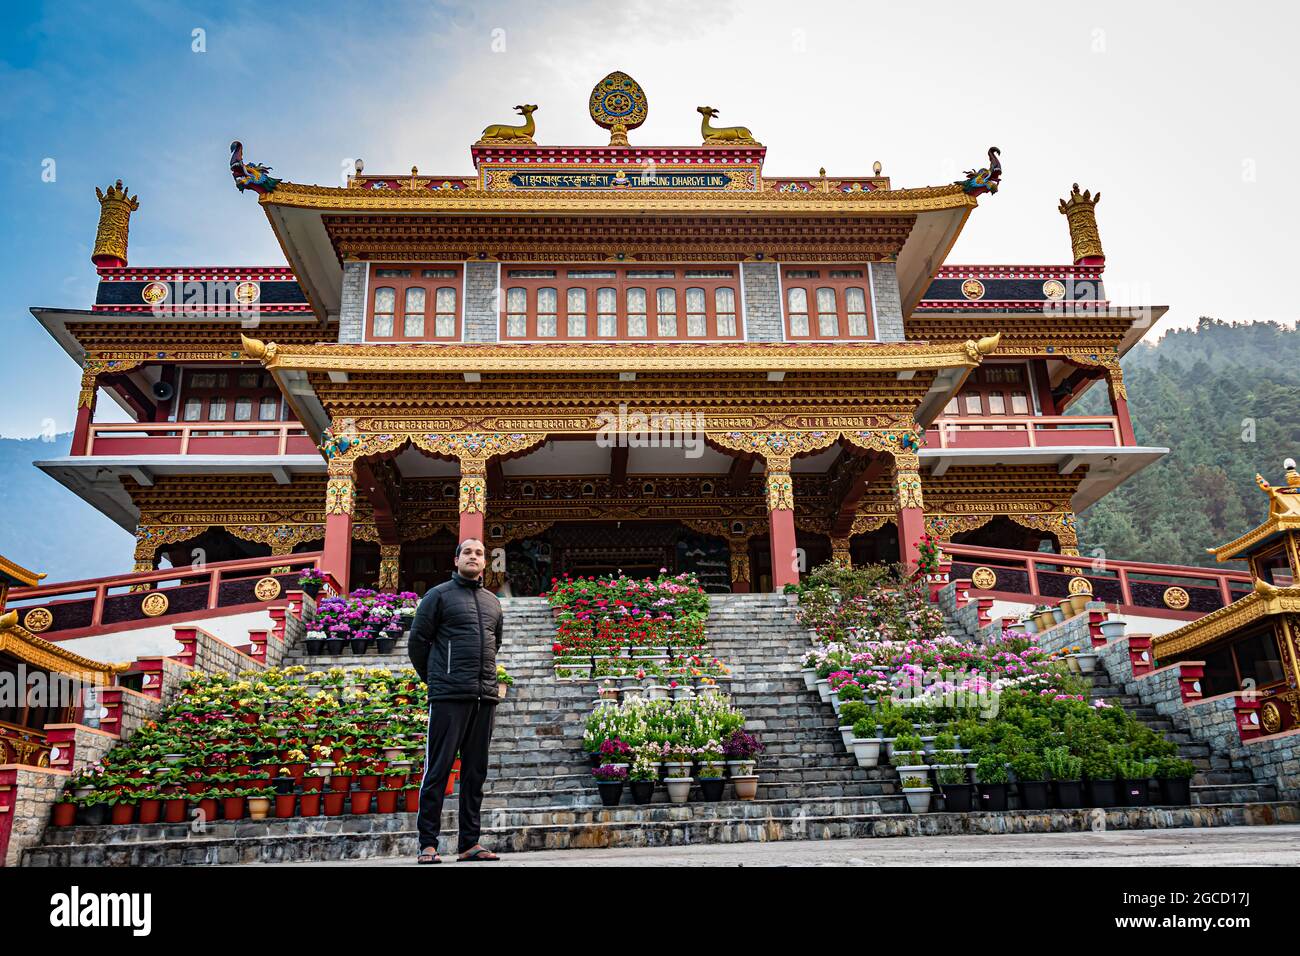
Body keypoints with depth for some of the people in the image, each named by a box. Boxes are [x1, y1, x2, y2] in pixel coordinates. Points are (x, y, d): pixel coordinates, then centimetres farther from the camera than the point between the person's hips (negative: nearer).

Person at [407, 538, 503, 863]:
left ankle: (469, 844, 14)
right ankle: (428, 844, 3)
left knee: (475, 771, 8)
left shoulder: (493, 602, 17)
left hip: (485, 697, 6)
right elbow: (418, 640, 3)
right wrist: (433, 678, 9)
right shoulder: (439, 595, 1)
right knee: (438, 769, -4)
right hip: (449, 696, -5)